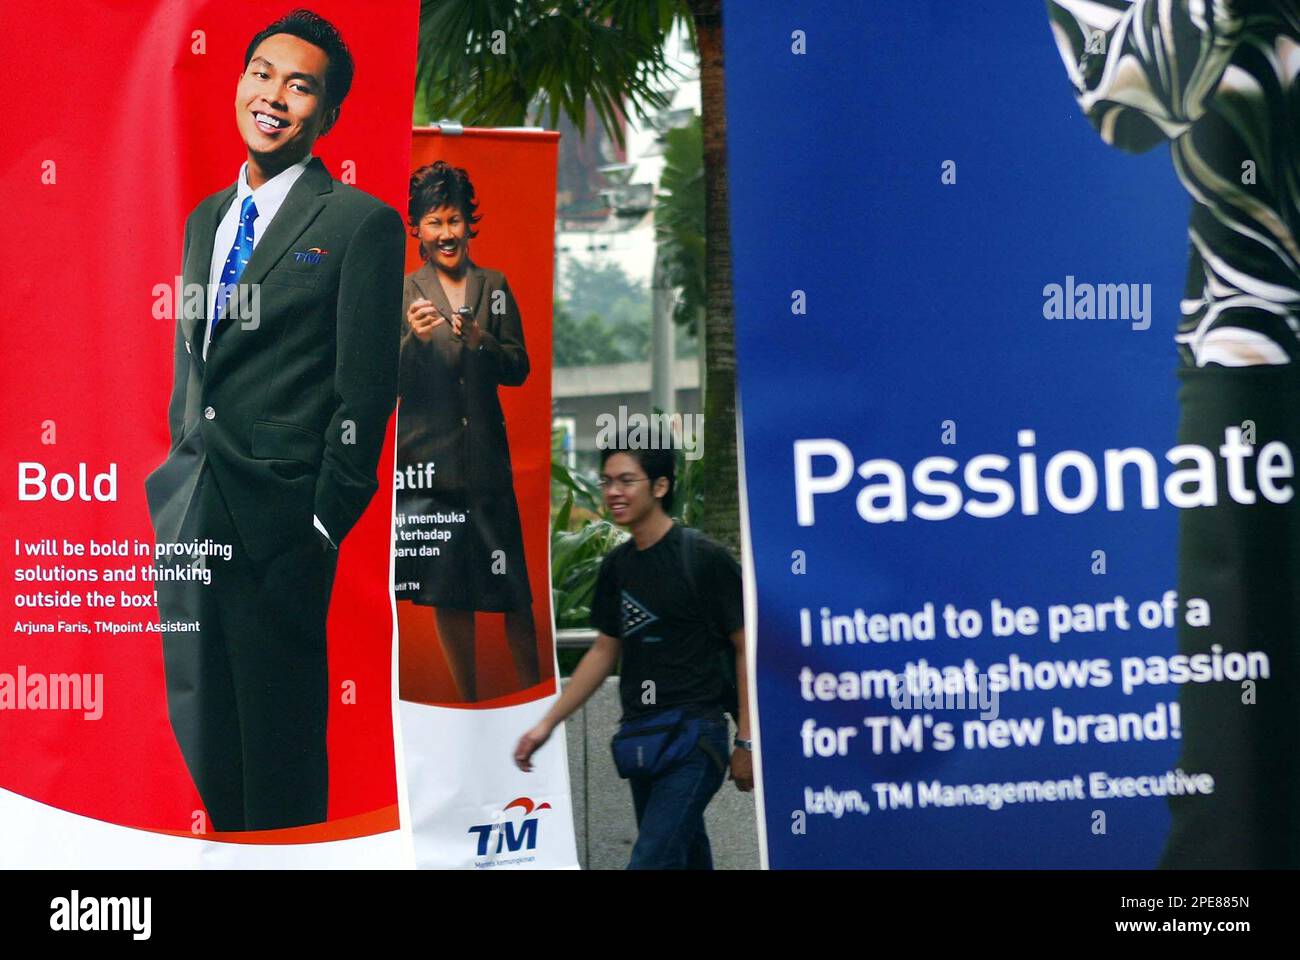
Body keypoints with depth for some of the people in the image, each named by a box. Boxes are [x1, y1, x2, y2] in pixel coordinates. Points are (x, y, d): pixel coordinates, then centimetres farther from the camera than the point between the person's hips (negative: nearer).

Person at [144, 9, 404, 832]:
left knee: (279, 744, 2)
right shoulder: (207, 219, 16)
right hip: (187, 516, 7)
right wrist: (181, 476, 13)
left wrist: (327, 523, -12)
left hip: (277, 520, -7)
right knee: (200, 725, 14)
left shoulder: (361, 223, -6)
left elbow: (367, 391, -10)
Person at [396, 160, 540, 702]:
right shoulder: (403, 294, 3)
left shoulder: (495, 287, 9)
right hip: (429, 456, -1)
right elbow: (390, 383, -1)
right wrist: (414, 338, -19)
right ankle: (468, 702, 13)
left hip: (487, 454, 1)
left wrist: (482, 341, -10)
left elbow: (519, 370, 8)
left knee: (512, 587, -2)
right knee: (447, 589, 3)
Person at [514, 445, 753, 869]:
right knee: (687, 857, 12)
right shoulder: (617, 565, 9)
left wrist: (746, 741, -9)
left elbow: (746, 648, -6)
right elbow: (604, 651, 18)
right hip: (640, 738, 7)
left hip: (694, 737, -7)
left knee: (652, 859, -15)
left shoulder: (705, 559, -10)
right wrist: (547, 724, 15)